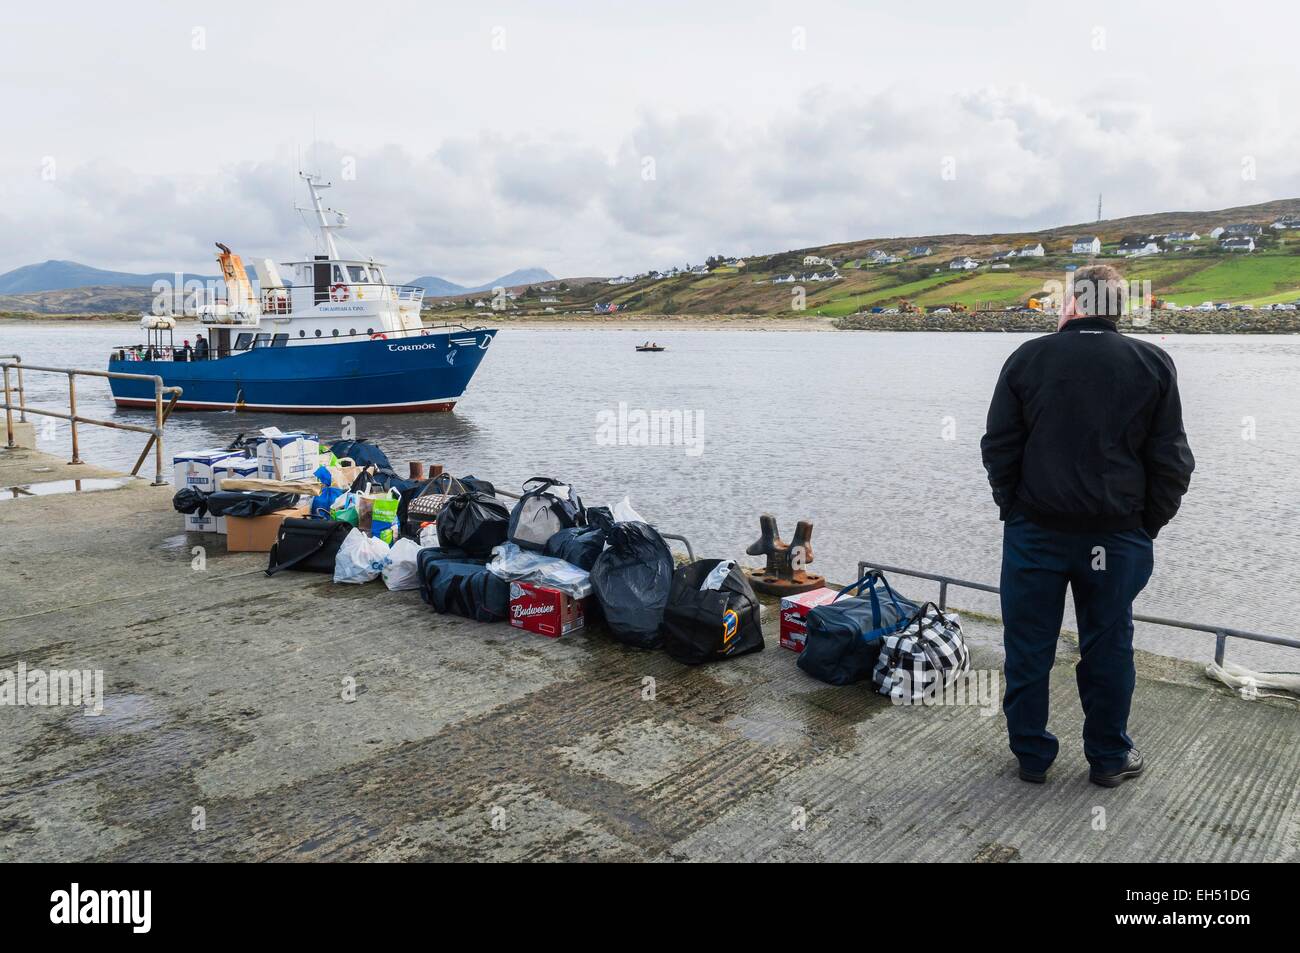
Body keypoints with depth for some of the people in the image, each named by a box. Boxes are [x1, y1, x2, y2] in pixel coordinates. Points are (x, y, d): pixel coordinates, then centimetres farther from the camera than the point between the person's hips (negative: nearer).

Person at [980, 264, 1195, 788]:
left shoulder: (1028, 357, -3)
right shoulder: (1153, 363, -1)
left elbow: (999, 449, -1)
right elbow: (1172, 462, 0)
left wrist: (1014, 510, 9)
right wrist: (1148, 524, 10)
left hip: (1035, 531, -1)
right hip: (1117, 537, 1)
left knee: (1028, 648, 10)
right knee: (1107, 648, 14)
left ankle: (1031, 755, 21)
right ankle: (1108, 757, 27)